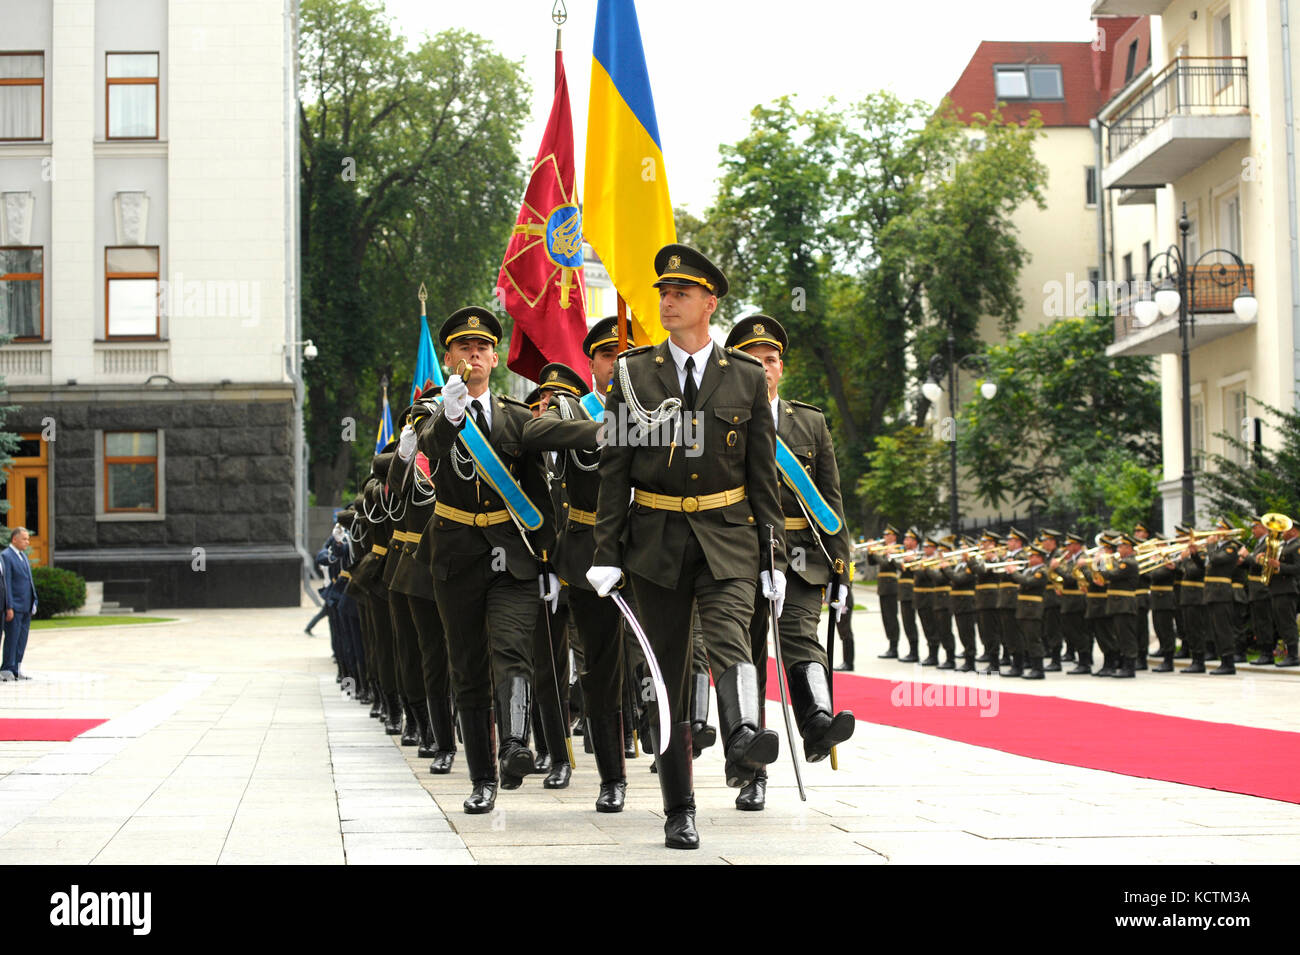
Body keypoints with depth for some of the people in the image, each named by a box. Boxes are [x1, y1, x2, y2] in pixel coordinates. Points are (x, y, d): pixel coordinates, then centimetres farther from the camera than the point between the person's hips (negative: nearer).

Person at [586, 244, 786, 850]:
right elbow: (615, 470, 4)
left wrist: (774, 559, 4)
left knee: (728, 636, -27)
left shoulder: (746, 377, 5)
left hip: (728, 535, -1)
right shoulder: (633, 373, 4)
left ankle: (743, 742, -51)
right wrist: (606, 555, -2)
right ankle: (680, 810, 11)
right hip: (656, 541, 1)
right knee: (669, 674, 4)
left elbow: (764, 475, 7)